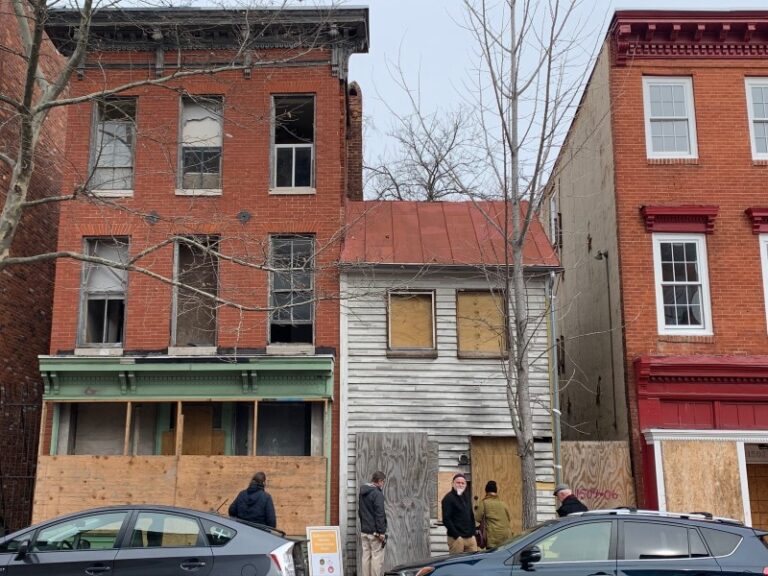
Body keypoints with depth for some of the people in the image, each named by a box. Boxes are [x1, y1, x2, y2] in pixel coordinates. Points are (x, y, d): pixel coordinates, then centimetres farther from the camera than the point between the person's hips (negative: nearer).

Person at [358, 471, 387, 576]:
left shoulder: (362, 493, 12)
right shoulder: (377, 493, -14)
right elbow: (380, 514, -17)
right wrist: (381, 532, -15)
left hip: (364, 531, 8)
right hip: (375, 532, -8)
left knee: (366, 556, 10)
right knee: (377, 557, -3)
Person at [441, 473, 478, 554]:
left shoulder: (466, 498, 17)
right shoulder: (448, 498, -6)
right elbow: (446, 520, -13)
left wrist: (473, 533, 11)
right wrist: (457, 536, -17)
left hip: (470, 538, 7)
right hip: (456, 538, -7)